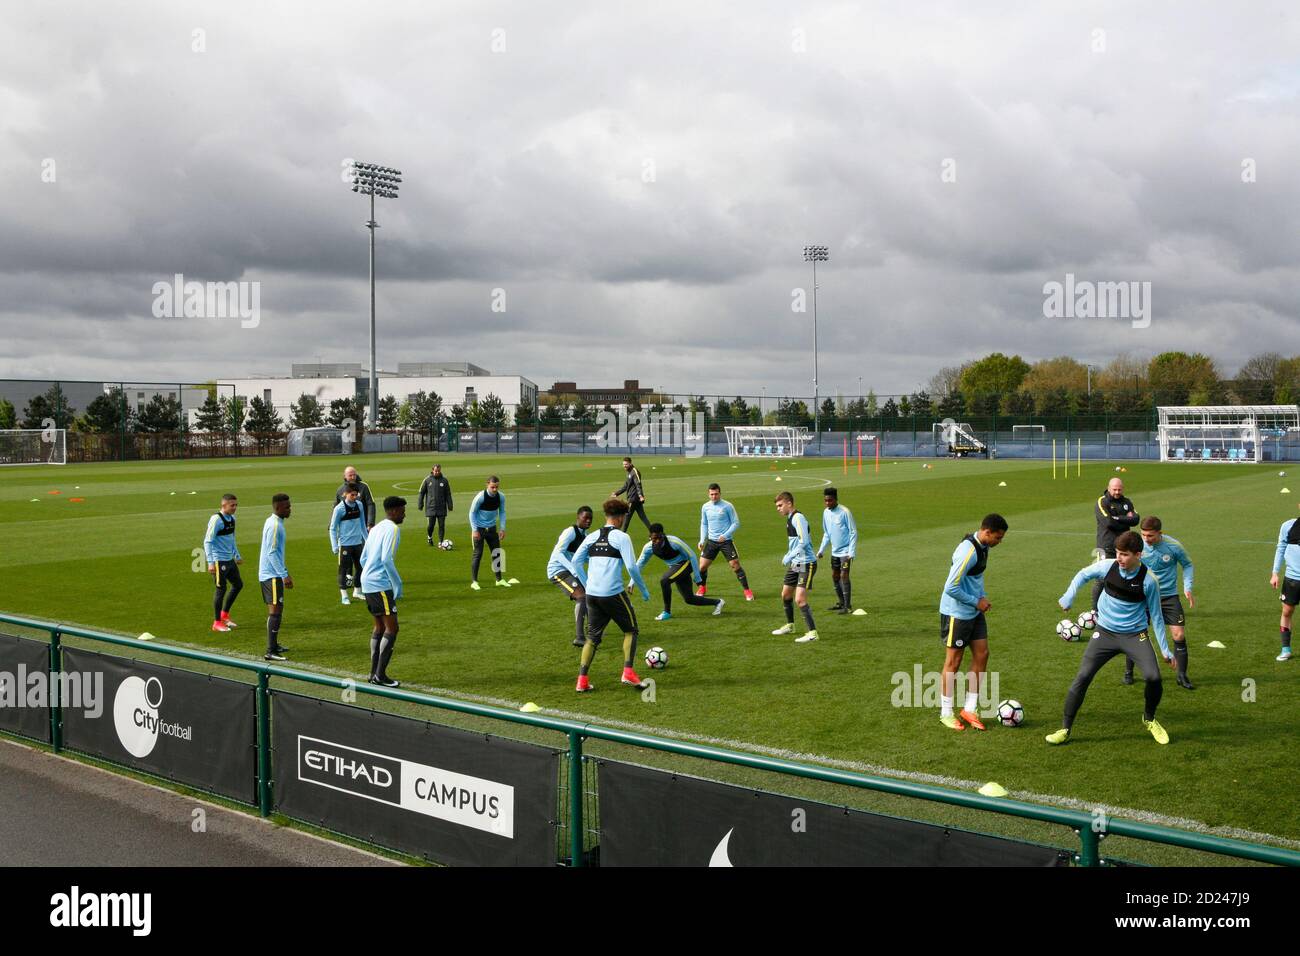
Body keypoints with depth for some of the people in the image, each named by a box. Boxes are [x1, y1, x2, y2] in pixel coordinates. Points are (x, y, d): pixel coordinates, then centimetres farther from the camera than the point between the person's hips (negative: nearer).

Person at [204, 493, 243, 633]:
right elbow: (207, 541, -18)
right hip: (219, 560, -9)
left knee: (238, 584, 14)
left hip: (229, 560, 9)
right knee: (221, 589, -3)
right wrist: (210, 562, -23)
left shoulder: (232, 518, 9)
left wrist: (237, 556, 28)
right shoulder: (216, 519, -16)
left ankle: (224, 615, 28)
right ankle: (217, 622, 8)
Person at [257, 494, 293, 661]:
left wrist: (285, 573, 24)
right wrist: (284, 575, -20)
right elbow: (272, 553, -21)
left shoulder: (275, 522, 13)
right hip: (272, 575, -10)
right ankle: (271, 651, -11)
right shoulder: (274, 525, -18)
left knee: (275, 609, 17)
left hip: (268, 574, 10)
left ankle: (274, 645, 26)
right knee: (276, 610, -10)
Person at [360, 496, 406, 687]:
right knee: (391, 628, -5)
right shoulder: (392, 529, -10)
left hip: (367, 583, 9)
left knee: (380, 627, 14)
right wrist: (398, 585, -12)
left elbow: (363, 559, 20)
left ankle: (374, 673, 15)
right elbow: (387, 559, -19)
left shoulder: (376, 528, 18)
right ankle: (380, 675, -7)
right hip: (380, 585, -9)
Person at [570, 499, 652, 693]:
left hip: (592, 594, 5)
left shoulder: (592, 537, 11)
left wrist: (587, 585, 16)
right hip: (613, 594, -5)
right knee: (630, 630, 13)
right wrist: (643, 589, 2)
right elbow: (631, 566, -10)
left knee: (593, 636, 14)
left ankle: (582, 680, 6)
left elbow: (576, 561, 7)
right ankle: (628, 672, 1)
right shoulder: (621, 537, -5)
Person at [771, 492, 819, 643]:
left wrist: (789, 557, -20)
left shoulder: (798, 518, -17)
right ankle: (790, 625, 37)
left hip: (806, 564, -10)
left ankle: (812, 632, -10)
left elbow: (804, 541, -24)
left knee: (800, 599, -15)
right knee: (785, 595, 19)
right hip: (795, 564, 10)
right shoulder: (790, 519, 13)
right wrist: (788, 557, 10)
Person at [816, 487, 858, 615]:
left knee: (844, 576, -11)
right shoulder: (826, 513, 4)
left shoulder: (845, 512, -16)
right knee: (834, 576, 12)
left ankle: (847, 606, -6)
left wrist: (851, 552, -18)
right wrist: (821, 550, 11)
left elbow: (853, 532, -13)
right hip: (834, 551, 7)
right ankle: (840, 602, 26)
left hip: (846, 551, -7)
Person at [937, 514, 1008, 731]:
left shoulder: (983, 546, 3)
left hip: (974, 612, 9)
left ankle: (970, 708, 18)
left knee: (981, 655, 8)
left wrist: (983, 597, 5)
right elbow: (951, 588, -27)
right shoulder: (968, 551, -27)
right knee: (953, 661, 2)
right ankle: (946, 713, 16)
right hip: (956, 613, -9)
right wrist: (976, 602, -16)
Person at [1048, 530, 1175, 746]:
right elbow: (1083, 574, 11)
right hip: (1105, 633, 1)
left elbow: (1156, 616, -3)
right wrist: (1068, 598, 0)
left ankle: (1149, 719, 14)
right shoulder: (1107, 567, -10)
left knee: (1153, 677, -18)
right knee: (1082, 677, -9)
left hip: (1135, 635, -1)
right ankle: (1065, 730, 2)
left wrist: (1165, 649, -1)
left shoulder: (1148, 580, -14)